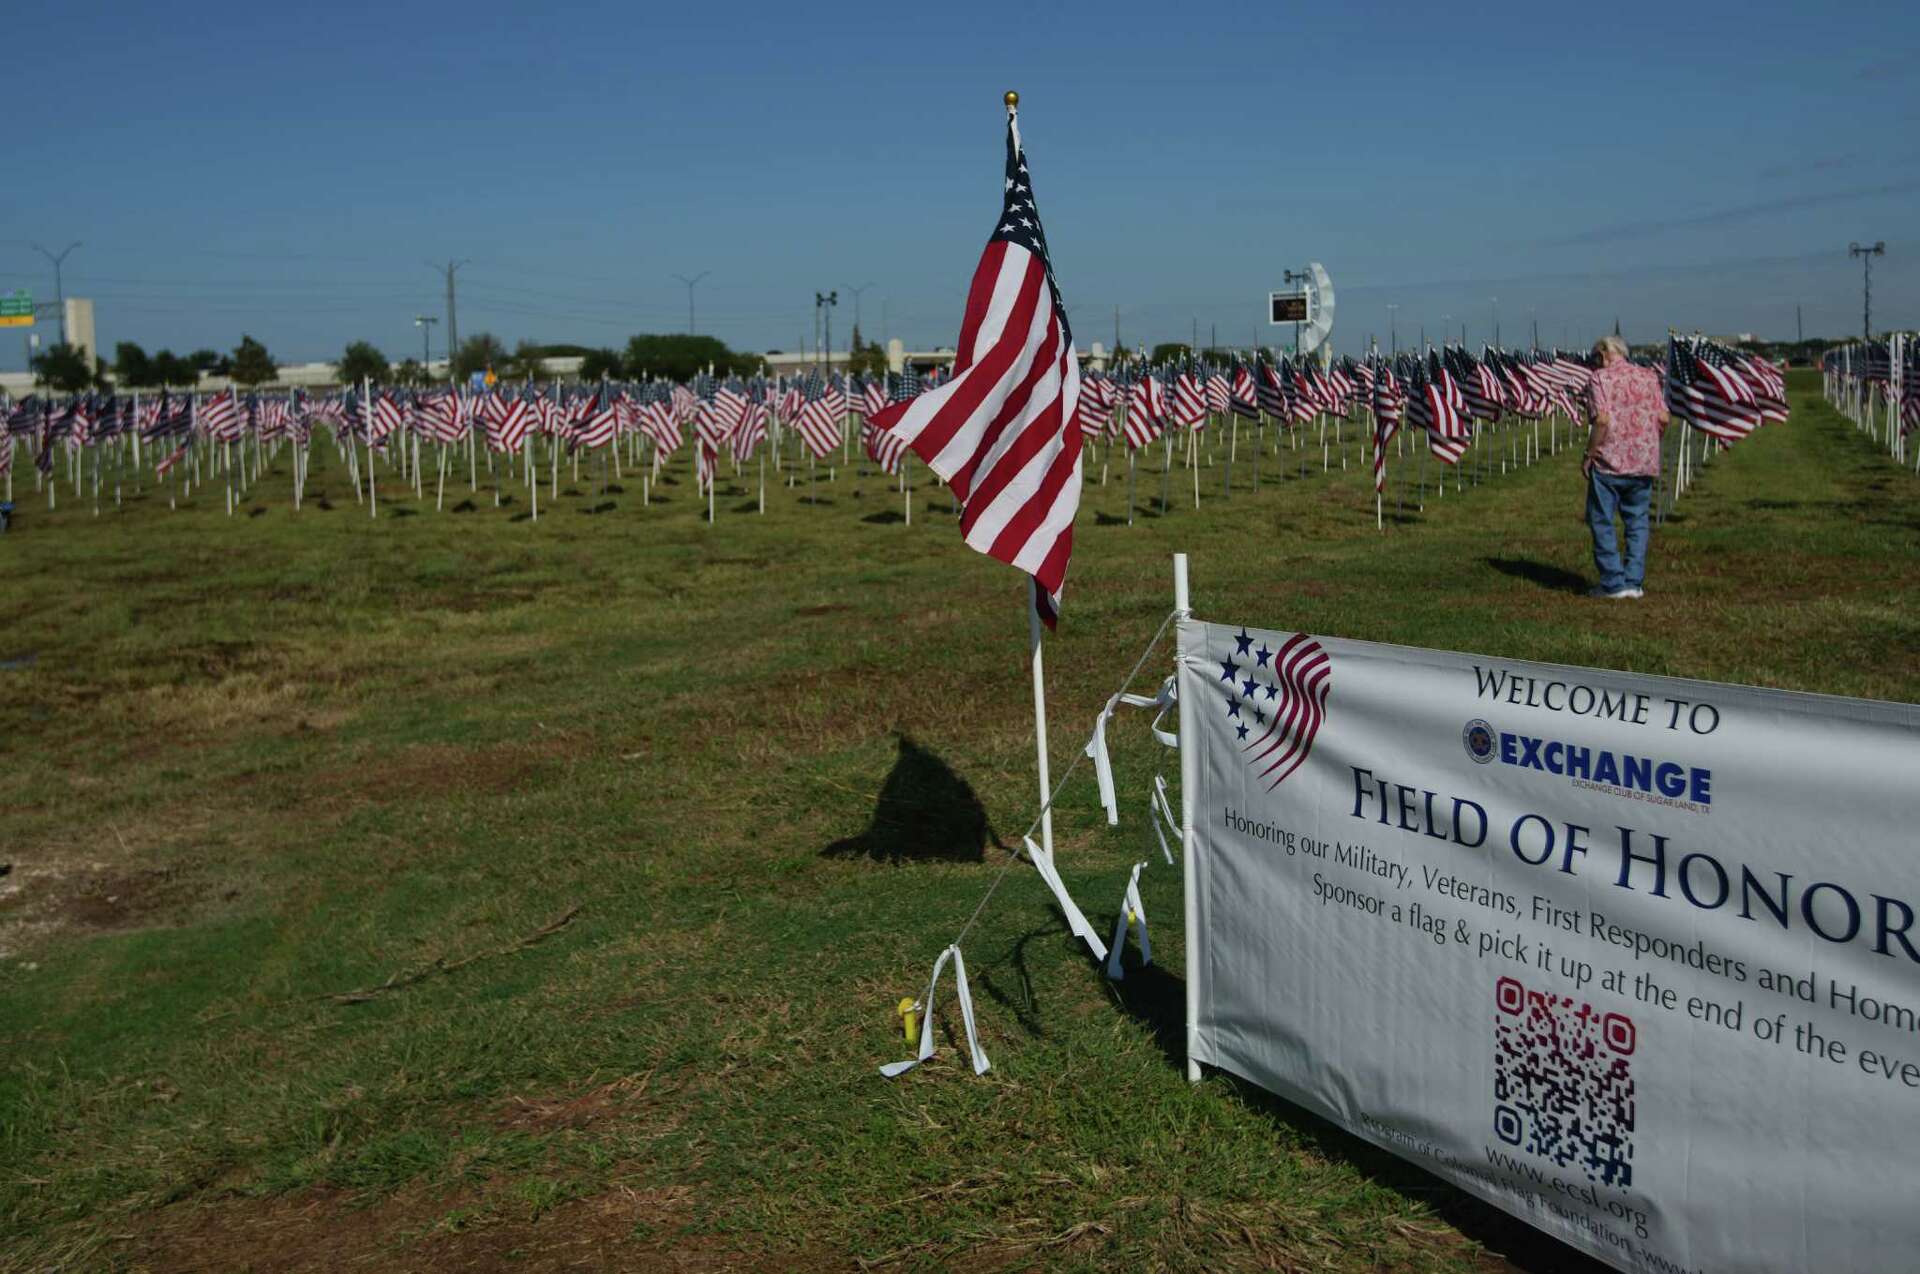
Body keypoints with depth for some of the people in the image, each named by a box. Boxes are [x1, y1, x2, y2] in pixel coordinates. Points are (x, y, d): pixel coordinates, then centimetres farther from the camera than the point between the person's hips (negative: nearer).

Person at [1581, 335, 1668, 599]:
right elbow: (1663, 418, 2)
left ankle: (1613, 582, 3)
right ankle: (1634, 582, 10)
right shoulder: (1648, 376, 8)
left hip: (1608, 462, -5)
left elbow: (1602, 420, -17)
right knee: (1637, 522, 12)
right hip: (1644, 462, 5)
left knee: (1602, 522, 4)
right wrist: (1648, 443, 17)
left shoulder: (1600, 379, -6)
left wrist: (1589, 454, -8)